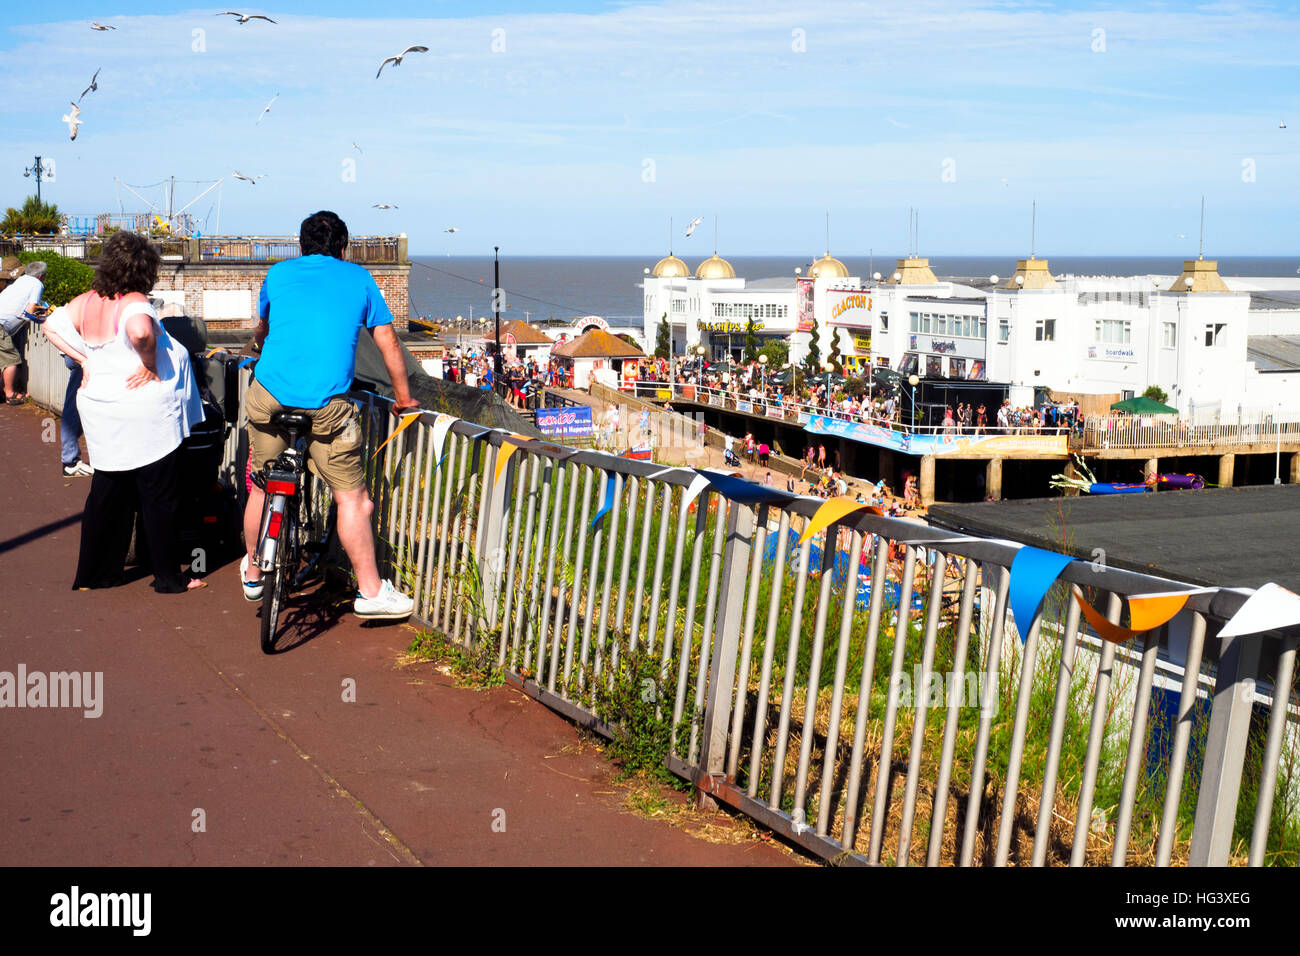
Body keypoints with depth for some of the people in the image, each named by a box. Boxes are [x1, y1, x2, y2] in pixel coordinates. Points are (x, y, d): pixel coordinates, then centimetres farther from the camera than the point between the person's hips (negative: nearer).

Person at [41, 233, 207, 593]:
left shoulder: (87, 301, 5)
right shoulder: (134, 302, -17)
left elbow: (52, 325, 12)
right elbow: (139, 331, -37)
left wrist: (84, 359, 8)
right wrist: (149, 364, -21)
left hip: (103, 417, 7)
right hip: (145, 418, -7)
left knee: (106, 495, 17)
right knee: (159, 499, 4)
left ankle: (92, 574, 22)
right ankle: (168, 577, 12)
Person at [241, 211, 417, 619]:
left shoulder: (278, 274, 18)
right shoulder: (358, 278, 13)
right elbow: (388, 343, 16)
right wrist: (403, 396, 28)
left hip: (267, 394, 3)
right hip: (326, 402, -3)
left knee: (261, 487, 20)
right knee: (352, 497, 5)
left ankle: (252, 573, 35)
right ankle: (370, 591, 9)